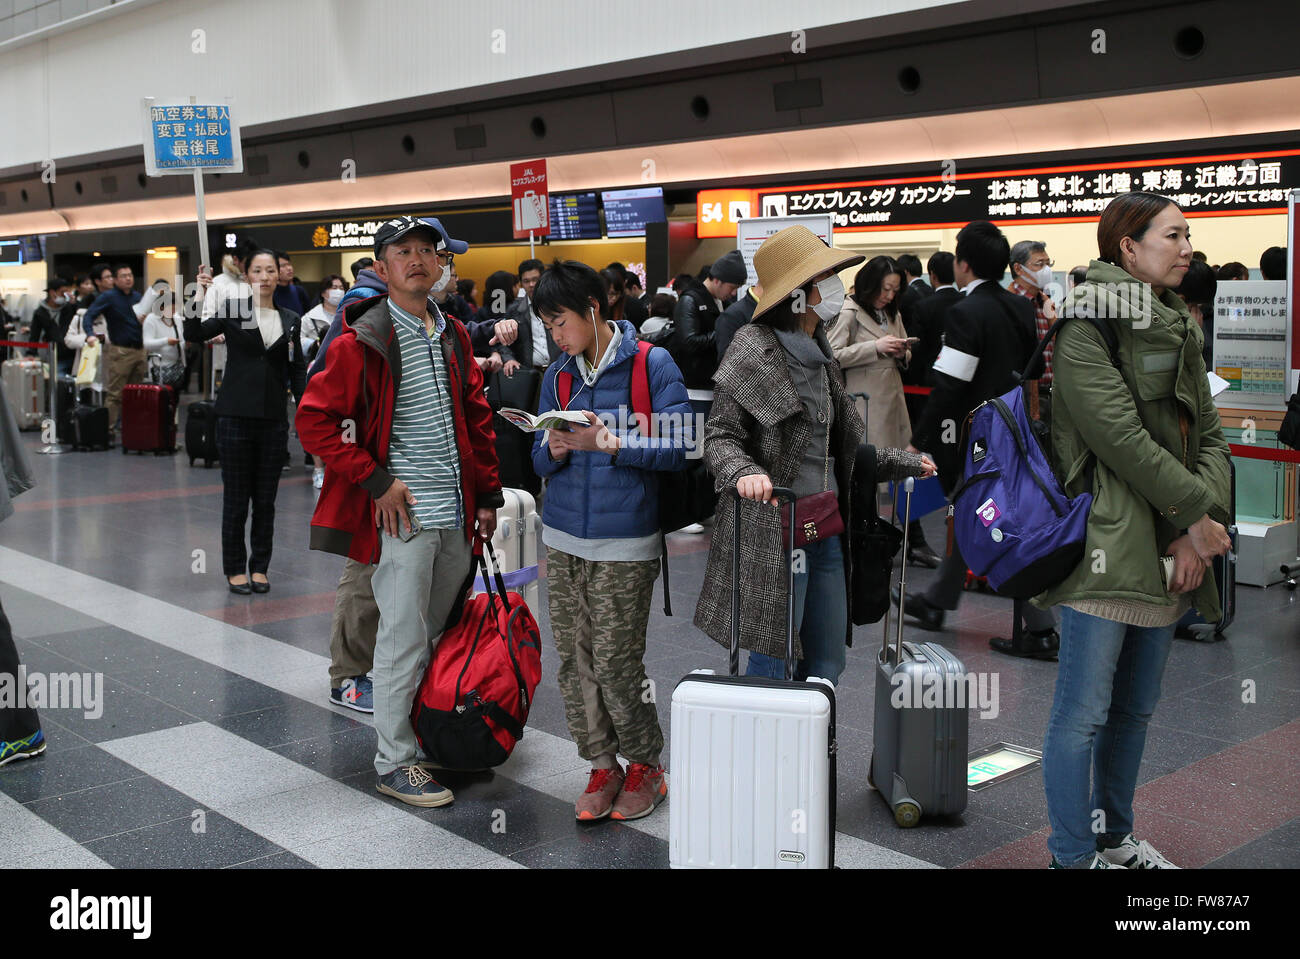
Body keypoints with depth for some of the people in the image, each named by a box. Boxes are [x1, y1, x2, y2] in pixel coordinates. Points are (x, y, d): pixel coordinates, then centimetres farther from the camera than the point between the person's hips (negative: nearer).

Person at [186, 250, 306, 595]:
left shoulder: (290, 320, 9)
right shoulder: (231, 309, 1)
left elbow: (297, 371, 11)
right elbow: (193, 335, -10)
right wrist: (199, 299, -23)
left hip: (273, 419, 3)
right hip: (236, 414, -3)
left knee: (266, 499, 7)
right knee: (236, 497, 2)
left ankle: (260, 567, 19)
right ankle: (235, 568, 14)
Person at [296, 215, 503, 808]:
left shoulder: (454, 337, 13)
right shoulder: (362, 342, -8)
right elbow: (314, 420, -10)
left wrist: (488, 494, 15)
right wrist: (376, 481, -13)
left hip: (456, 514, 7)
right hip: (402, 513, -6)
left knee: (444, 634, 16)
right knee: (404, 638, -2)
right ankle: (395, 763, 10)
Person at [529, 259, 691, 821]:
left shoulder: (653, 365, -4)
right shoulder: (557, 375, 12)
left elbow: (678, 447, -10)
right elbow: (540, 460, 15)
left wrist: (611, 443, -21)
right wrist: (554, 451, -9)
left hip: (625, 543, -5)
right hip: (564, 539, 5)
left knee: (615, 662, -4)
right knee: (574, 660, 5)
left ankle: (645, 765, 17)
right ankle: (602, 767, 20)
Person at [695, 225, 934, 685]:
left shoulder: (819, 353, 15)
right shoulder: (755, 348, -9)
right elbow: (719, 435, -14)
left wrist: (904, 462, 24)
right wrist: (744, 473, -34)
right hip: (773, 536, -8)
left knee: (826, 665, 13)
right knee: (773, 667, -3)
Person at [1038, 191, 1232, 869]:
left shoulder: (1177, 328, 15)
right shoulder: (1086, 328, -9)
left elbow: (1208, 435, 9)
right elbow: (1123, 438, -17)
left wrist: (1201, 527, -6)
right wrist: (1197, 516, -13)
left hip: (1168, 550, 8)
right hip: (1105, 544, -8)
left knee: (1136, 706, 17)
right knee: (1085, 711, -2)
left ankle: (1113, 837, 32)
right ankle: (1074, 856, 10)